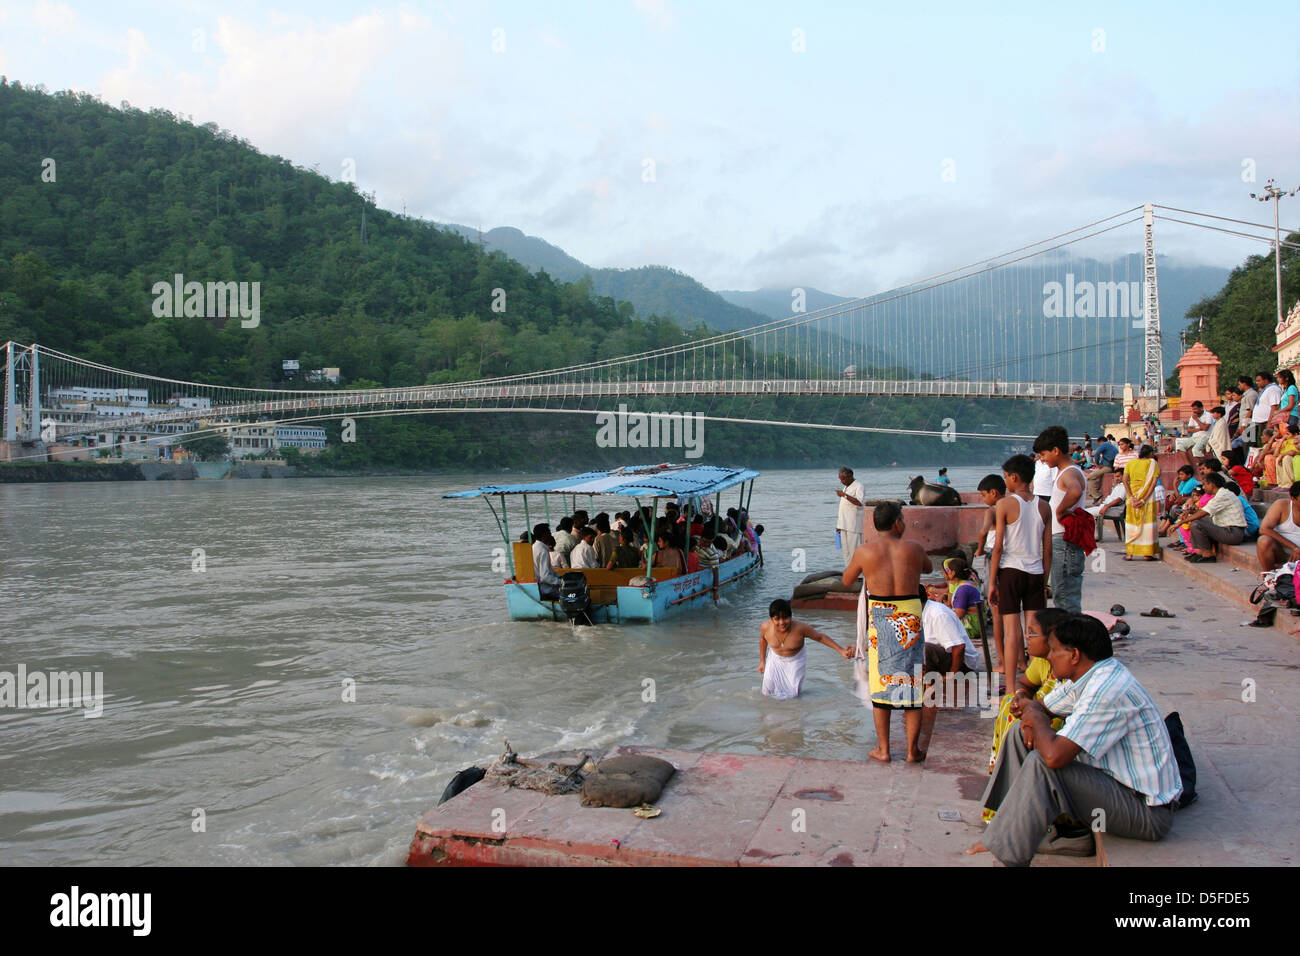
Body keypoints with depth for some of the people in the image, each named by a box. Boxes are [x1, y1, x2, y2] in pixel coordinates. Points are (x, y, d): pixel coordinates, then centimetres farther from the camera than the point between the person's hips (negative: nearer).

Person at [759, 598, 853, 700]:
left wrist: (841, 651, -21)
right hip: (775, 658, 2)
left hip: (795, 660, -2)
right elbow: (763, 640, -2)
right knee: (769, 689, 0)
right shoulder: (766, 627, -27)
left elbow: (820, 638, -20)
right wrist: (762, 661, 7)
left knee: (792, 693, -3)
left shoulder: (799, 628, -35)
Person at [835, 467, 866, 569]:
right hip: (844, 525, 9)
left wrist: (844, 495, -25)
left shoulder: (859, 487, -9)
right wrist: (839, 525, 23)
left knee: (855, 550, -9)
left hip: (854, 525, -9)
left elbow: (859, 502, -26)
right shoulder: (846, 487, 19)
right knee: (846, 551, 9)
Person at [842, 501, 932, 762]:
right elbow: (929, 568, 20)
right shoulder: (914, 548, -1)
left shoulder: (864, 552, -5)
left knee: (880, 683, 11)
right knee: (911, 681, 9)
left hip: (880, 618, 0)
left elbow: (846, 580, 11)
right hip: (910, 618, 1)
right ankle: (912, 750, 13)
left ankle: (883, 749, 15)